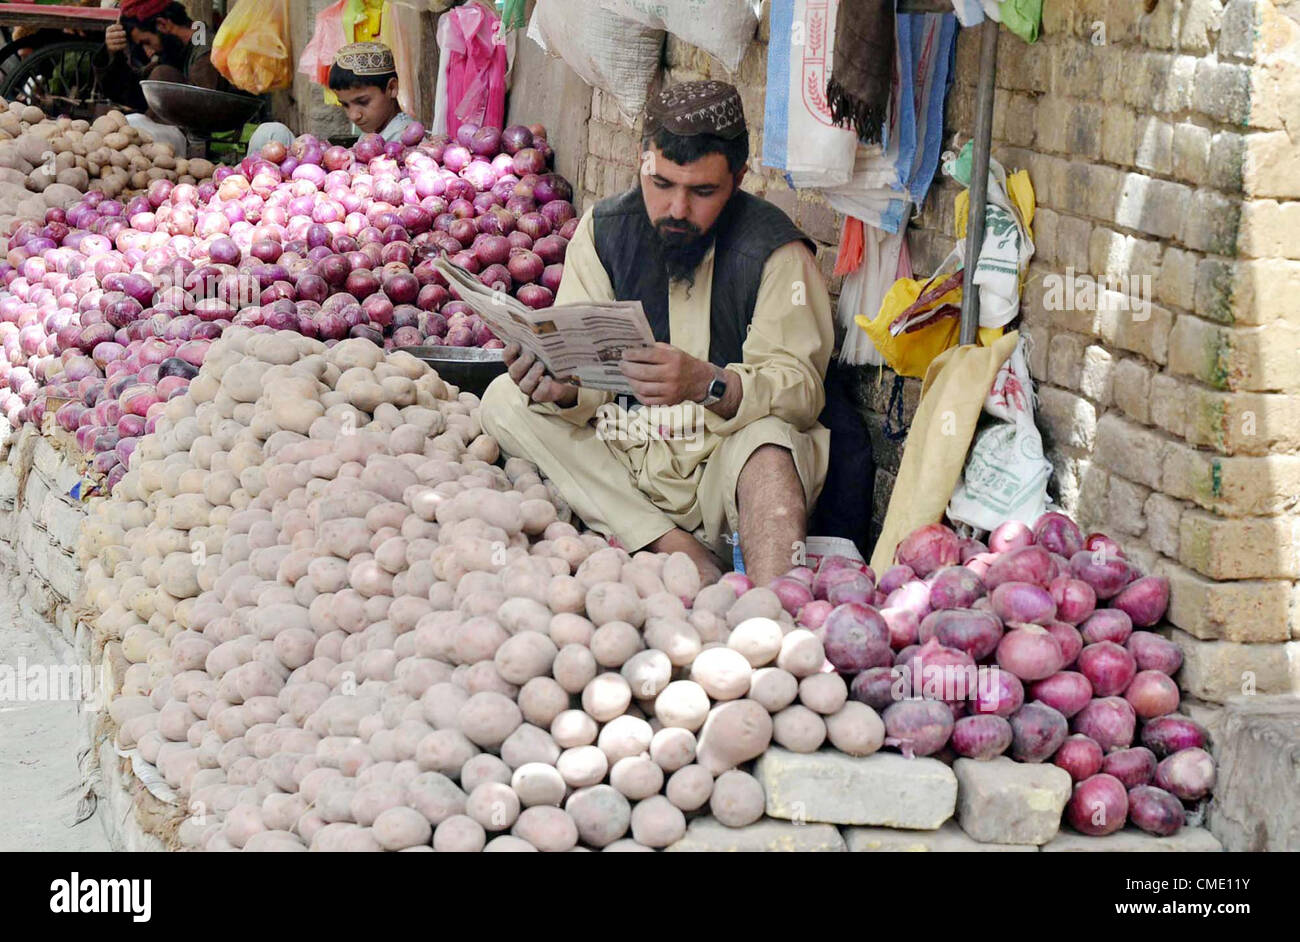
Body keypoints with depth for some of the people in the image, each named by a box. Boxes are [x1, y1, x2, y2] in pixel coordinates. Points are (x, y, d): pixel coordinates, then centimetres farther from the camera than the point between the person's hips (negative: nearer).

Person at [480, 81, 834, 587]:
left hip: (724, 464, -5)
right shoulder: (604, 229, 1)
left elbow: (801, 388, -18)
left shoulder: (773, 249, -10)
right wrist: (563, 388, -29)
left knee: (770, 445, -36)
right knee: (504, 399, -14)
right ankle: (672, 545, -24)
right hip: (622, 458, 5)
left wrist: (708, 384, -38)